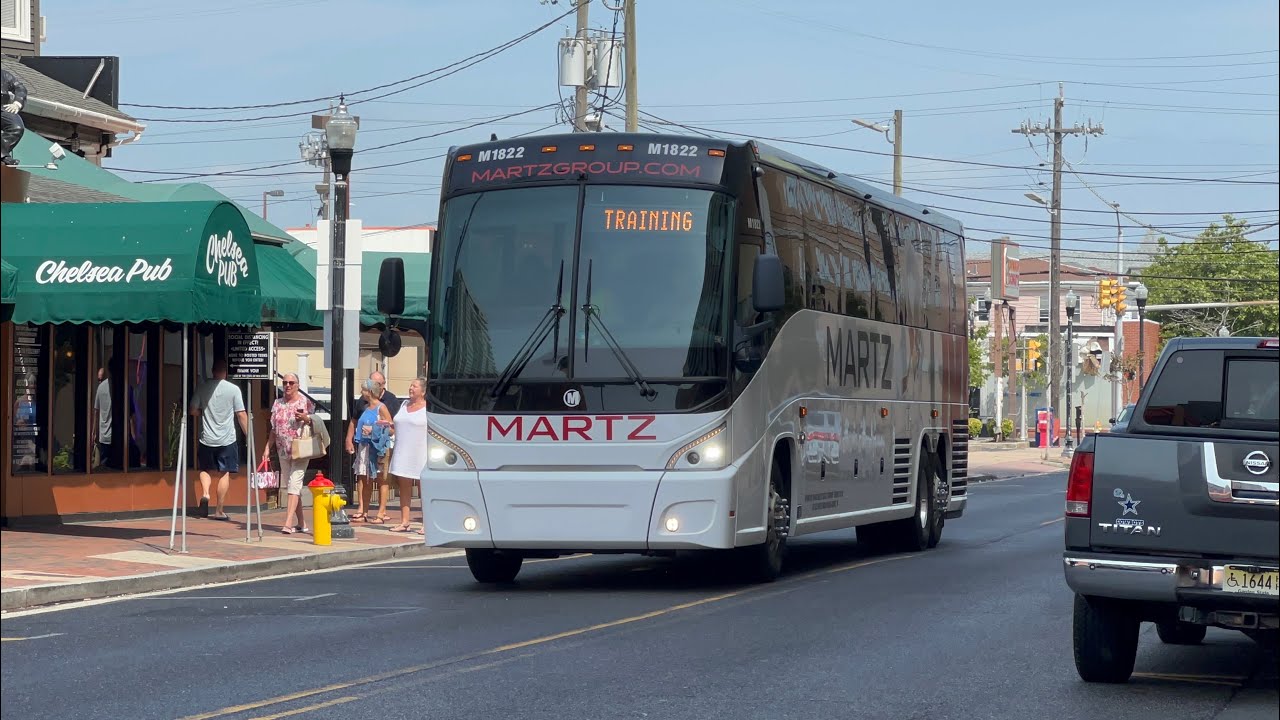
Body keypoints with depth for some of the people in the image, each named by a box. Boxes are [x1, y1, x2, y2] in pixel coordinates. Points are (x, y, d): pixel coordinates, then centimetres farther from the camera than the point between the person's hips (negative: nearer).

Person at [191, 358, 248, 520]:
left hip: (207, 438, 2)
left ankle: (205, 493, -8)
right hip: (227, 439, -2)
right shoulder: (233, 389, -6)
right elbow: (241, 415, -5)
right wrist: (249, 435, 4)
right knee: (225, 473, 5)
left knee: (206, 469, 19)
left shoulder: (203, 388, -1)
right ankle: (219, 510, 6)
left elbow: (193, 410, 2)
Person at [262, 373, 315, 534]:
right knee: (290, 486, 8)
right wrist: (267, 448, 10)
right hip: (283, 451, 6)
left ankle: (288, 523, -23)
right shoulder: (277, 403, 12)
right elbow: (274, 429, 16)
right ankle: (302, 523, 17)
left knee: (294, 484, -16)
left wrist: (306, 418, -19)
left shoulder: (306, 402, -2)